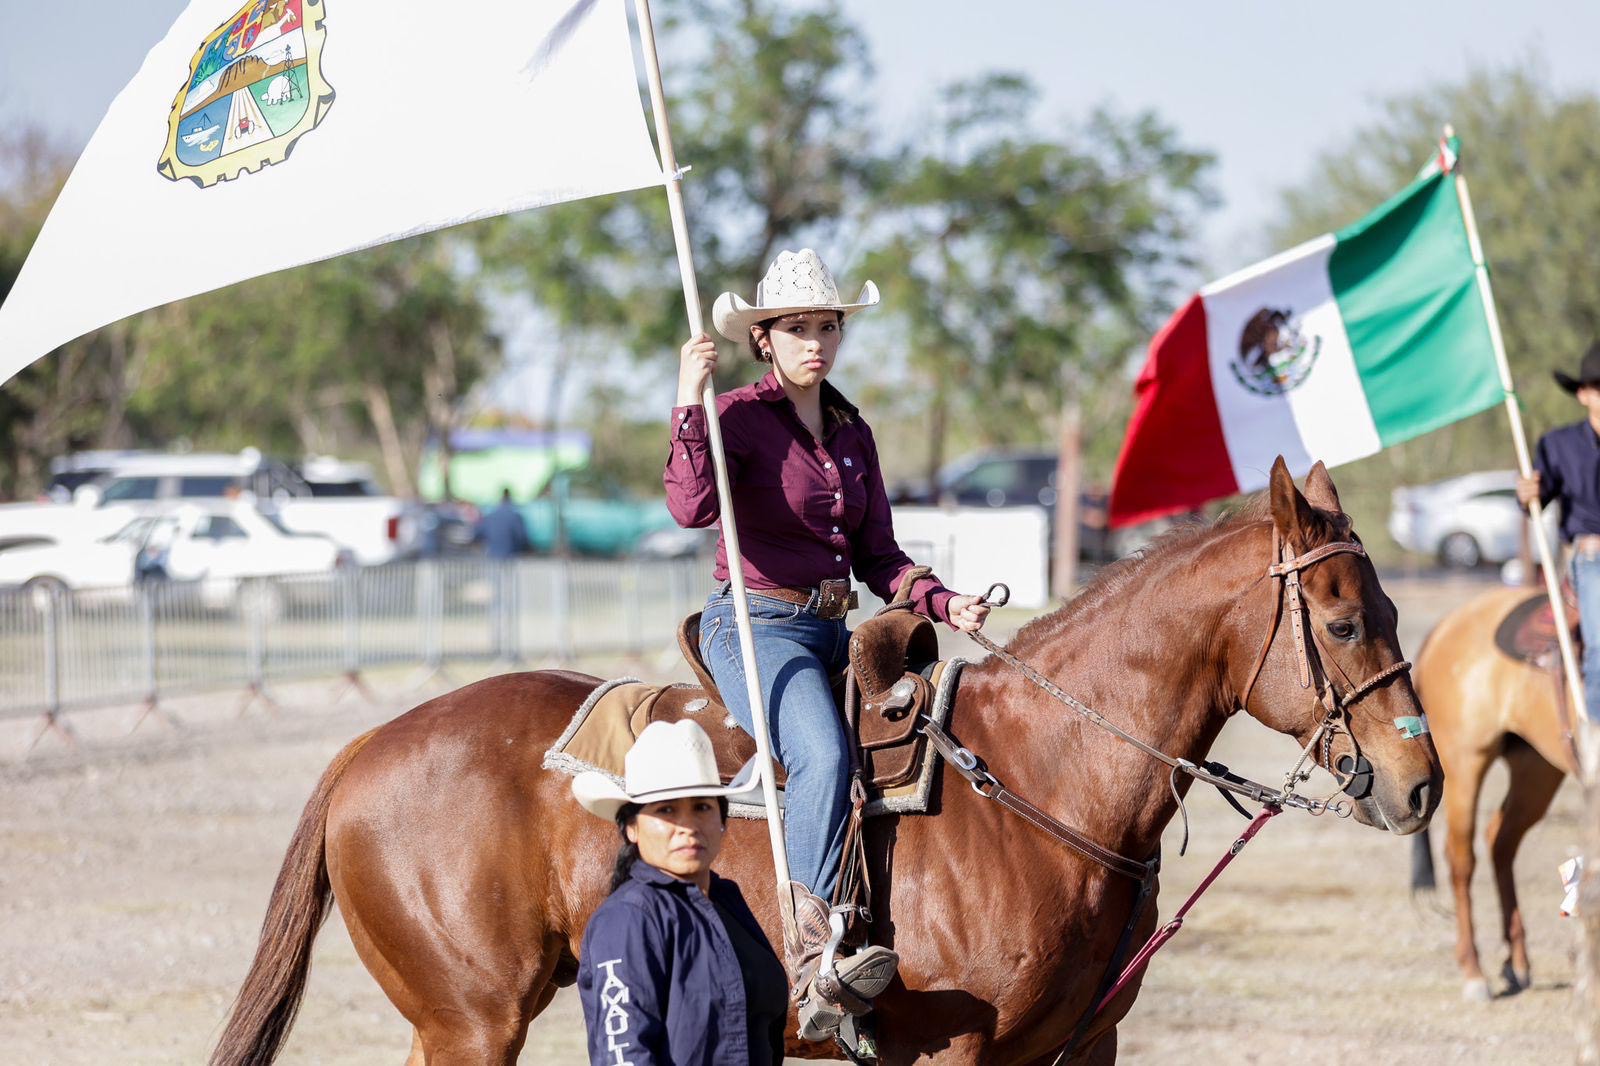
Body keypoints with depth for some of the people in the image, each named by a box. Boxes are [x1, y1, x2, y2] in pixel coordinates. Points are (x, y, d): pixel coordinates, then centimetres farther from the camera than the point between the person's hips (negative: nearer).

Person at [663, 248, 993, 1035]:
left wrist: (942, 603, 1)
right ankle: (813, 962, -38)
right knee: (824, 755, -32)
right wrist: (689, 407, -31)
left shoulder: (852, 433, 16)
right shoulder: (739, 418, -5)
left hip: (830, 634, 8)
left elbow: (877, 557, 16)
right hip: (755, 625, -8)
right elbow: (693, 506, -24)